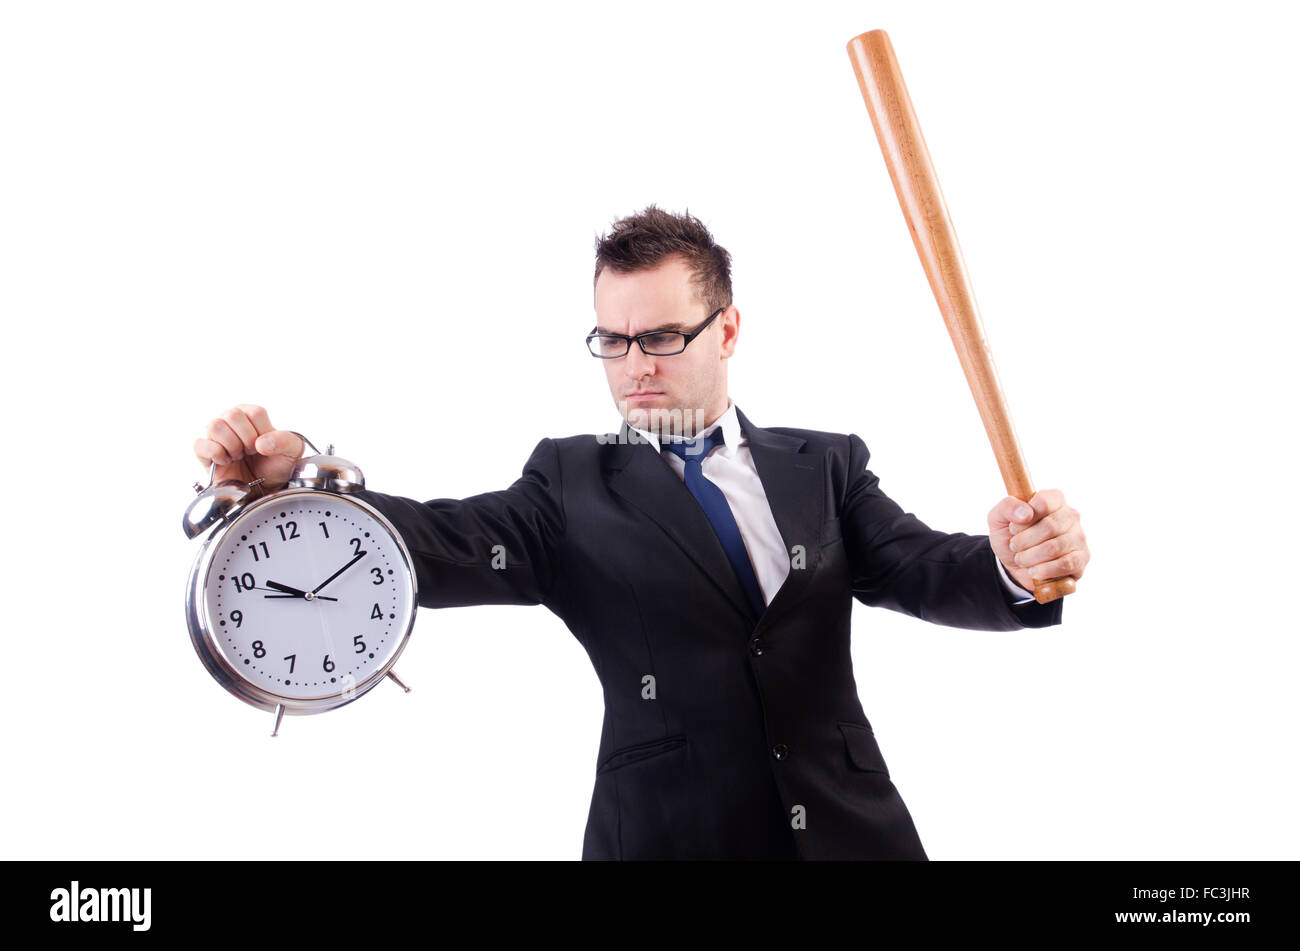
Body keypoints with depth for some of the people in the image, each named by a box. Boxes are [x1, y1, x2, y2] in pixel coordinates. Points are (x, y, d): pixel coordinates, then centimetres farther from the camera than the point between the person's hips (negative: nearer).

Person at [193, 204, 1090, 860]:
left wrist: (1012, 565, -26)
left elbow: (922, 568, -4)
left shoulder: (825, 467, 7)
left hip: (848, 827, 2)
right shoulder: (573, 484, 2)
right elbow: (444, 545, -11)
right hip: (672, 832, -1)